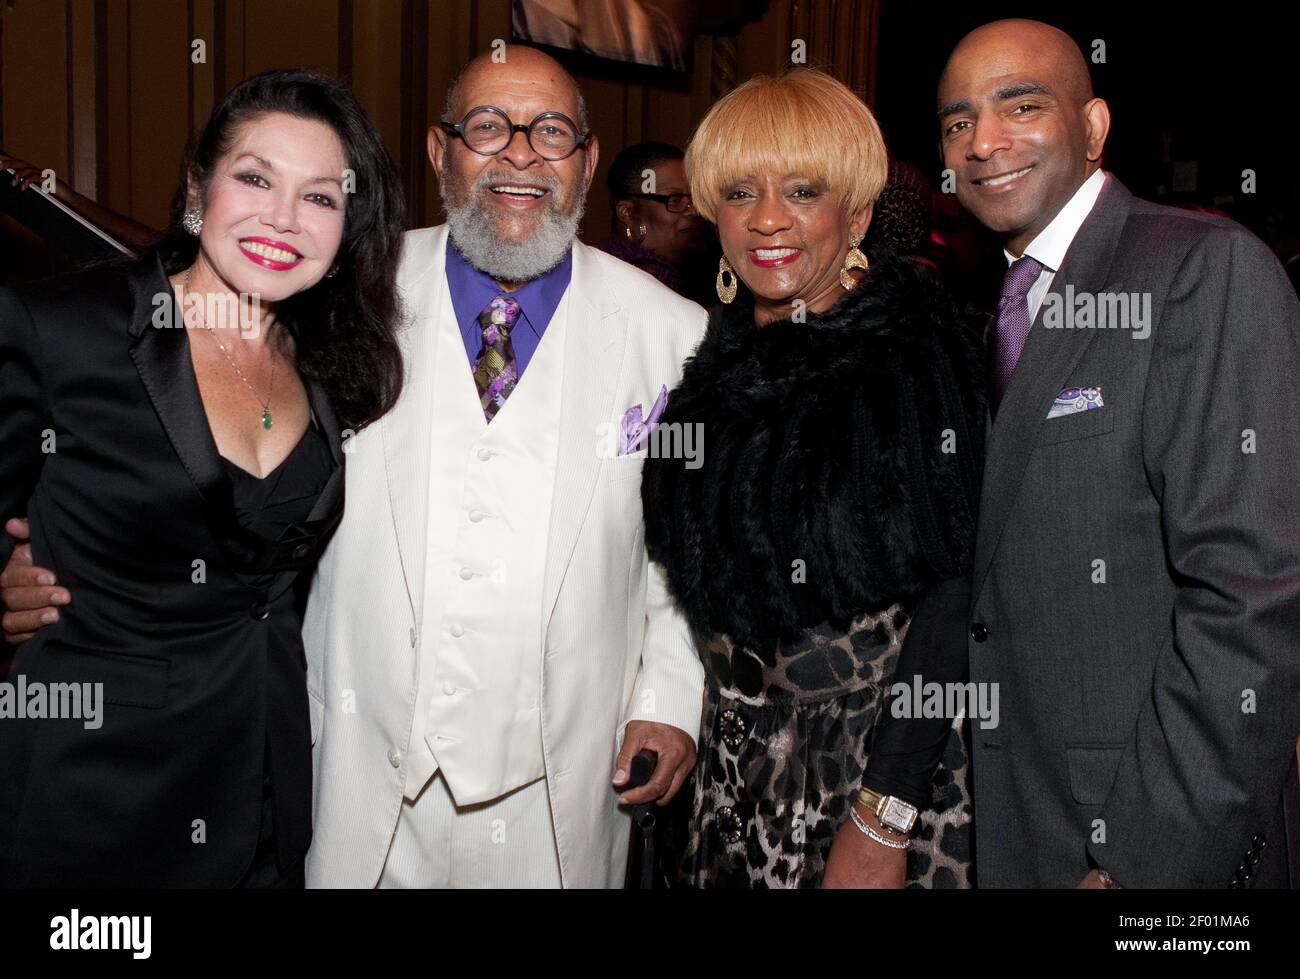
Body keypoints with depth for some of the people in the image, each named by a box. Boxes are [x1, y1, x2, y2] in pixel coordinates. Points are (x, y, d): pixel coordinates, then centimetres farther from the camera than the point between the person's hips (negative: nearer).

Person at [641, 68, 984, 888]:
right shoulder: (717, 357, 2)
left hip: (879, 748, -5)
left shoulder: (914, 350, -14)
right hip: (739, 755, 5)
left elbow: (956, 590, -17)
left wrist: (882, 821, -19)